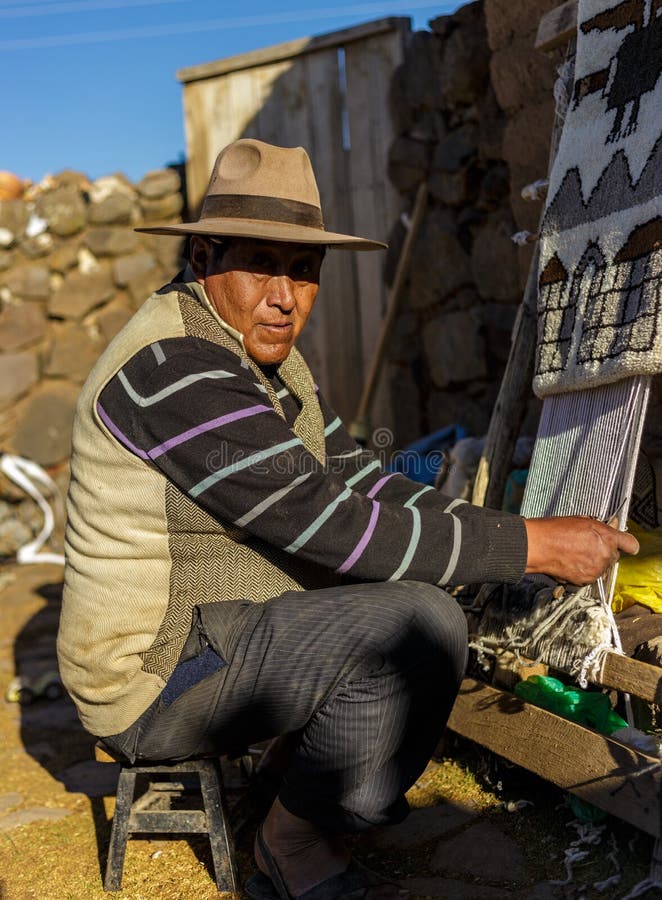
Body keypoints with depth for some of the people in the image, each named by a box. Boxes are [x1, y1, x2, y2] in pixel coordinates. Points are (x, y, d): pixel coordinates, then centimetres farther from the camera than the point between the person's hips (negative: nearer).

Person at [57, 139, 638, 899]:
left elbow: (352, 480, 7)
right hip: (155, 679, -10)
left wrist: (504, 537, -5)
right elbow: (334, 529, -29)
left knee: (415, 577, 12)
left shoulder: (261, 347, 7)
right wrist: (533, 545, -23)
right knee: (419, 623, -26)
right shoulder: (174, 369, -25)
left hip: (215, 631, 10)